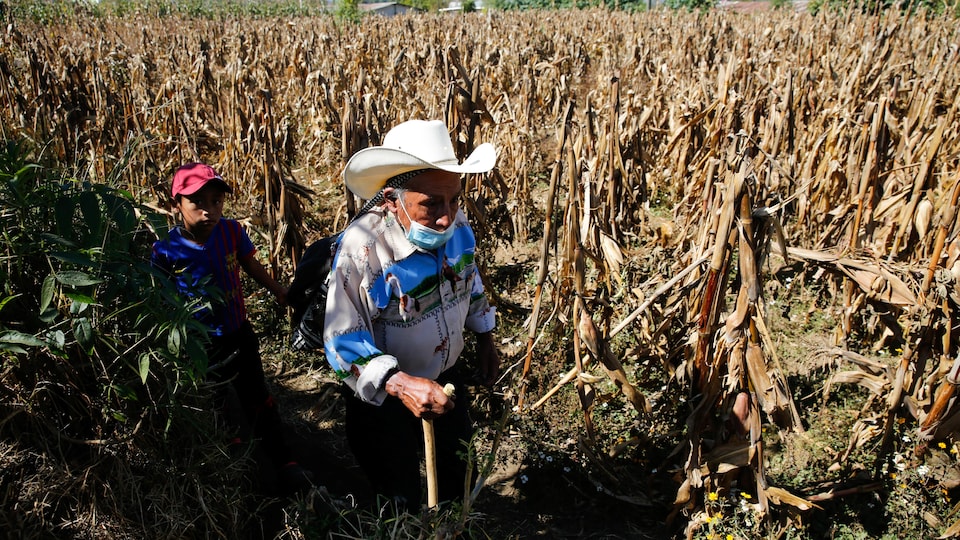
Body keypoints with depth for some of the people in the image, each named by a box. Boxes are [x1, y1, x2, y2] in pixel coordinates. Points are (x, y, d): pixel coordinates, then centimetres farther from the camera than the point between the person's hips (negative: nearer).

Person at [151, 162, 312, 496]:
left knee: (258, 400, 18)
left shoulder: (231, 231, -11)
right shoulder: (167, 251, -20)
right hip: (202, 347, -3)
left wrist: (278, 291, 18)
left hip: (240, 334, 4)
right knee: (226, 413, 10)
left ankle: (281, 461, 35)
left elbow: (250, 264, 8)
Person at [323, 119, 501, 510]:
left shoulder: (456, 225, -15)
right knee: (400, 500, 17)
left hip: (447, 379, 5)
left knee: (456, 478, 28)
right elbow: (342, 339, -29)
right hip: (384, 394, -5)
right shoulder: (361, 248, -33)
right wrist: (399, 383, -42)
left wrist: (485, 340, 12)